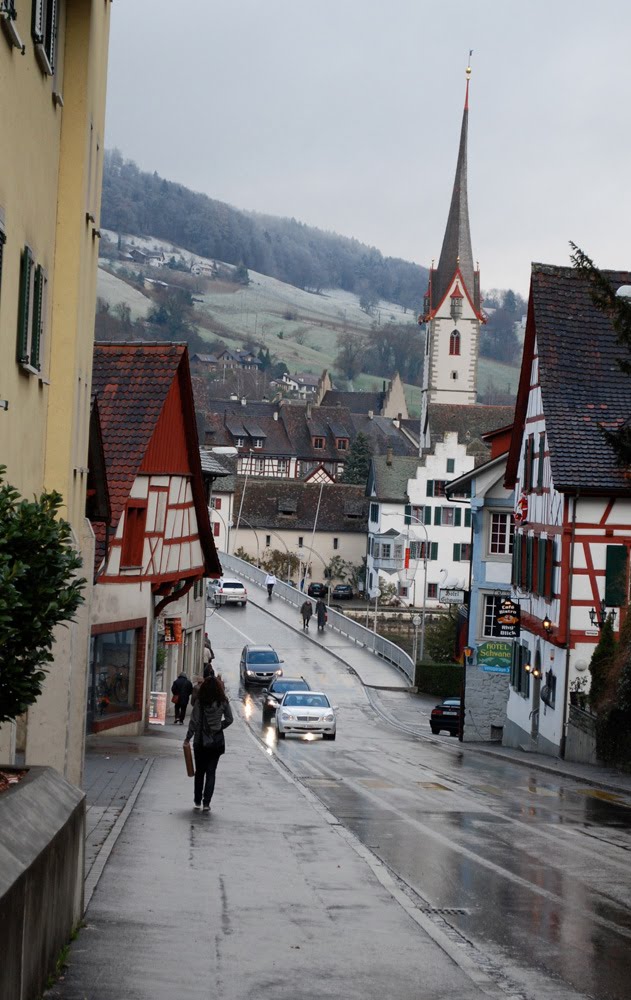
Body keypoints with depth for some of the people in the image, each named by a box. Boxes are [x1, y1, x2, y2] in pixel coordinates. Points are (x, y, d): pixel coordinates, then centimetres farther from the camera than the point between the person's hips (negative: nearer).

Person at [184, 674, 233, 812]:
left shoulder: (200, 702, -10)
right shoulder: (223, 702, -6)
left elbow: (194, 722, -9)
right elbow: (229, 719, 0)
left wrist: (188, 739, 0)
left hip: (200, 742, -1)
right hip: (217, 741, 1)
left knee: (200, 771, 12)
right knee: (211, 772, 6)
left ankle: (197, 802, 15)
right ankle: (206, 803, -1)